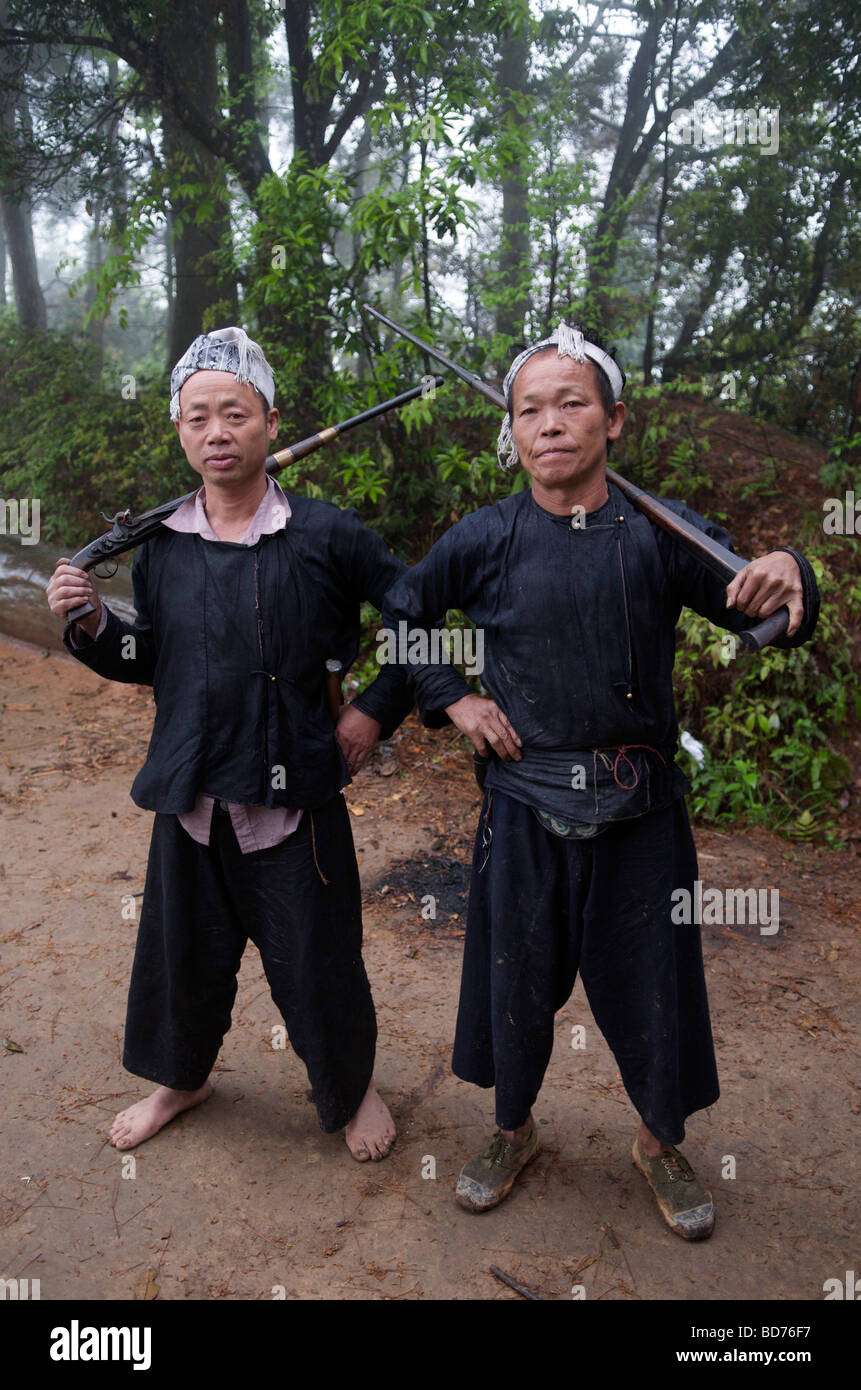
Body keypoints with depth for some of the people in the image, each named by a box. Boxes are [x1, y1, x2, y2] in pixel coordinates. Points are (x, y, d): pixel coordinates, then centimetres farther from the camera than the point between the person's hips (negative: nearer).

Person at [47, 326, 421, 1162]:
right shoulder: (162, 546, 2)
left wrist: (378, 710, -4)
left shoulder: (326, 536, -10)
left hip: (294, 791, -3)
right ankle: (181, 1078, 48)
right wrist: (90, 627, -5)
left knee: (317, 964, 9)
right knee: (183, 952, 19)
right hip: (190, 793, 4)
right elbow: (148, 659, 13)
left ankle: (353, 1088, 39)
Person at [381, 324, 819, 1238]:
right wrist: (452, 699, 0)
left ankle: (660, 1143, 41)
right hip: (525, 807, 0)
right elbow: (399, 612, 9)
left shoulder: (660, 531, -5)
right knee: (517, 978, 15)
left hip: (638, 809, 0)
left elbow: (767, 616, -7)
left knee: (651, 981, 13)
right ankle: (513, 1130, 42)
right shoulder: (487, 539, -4)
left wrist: (787, 575, -29)